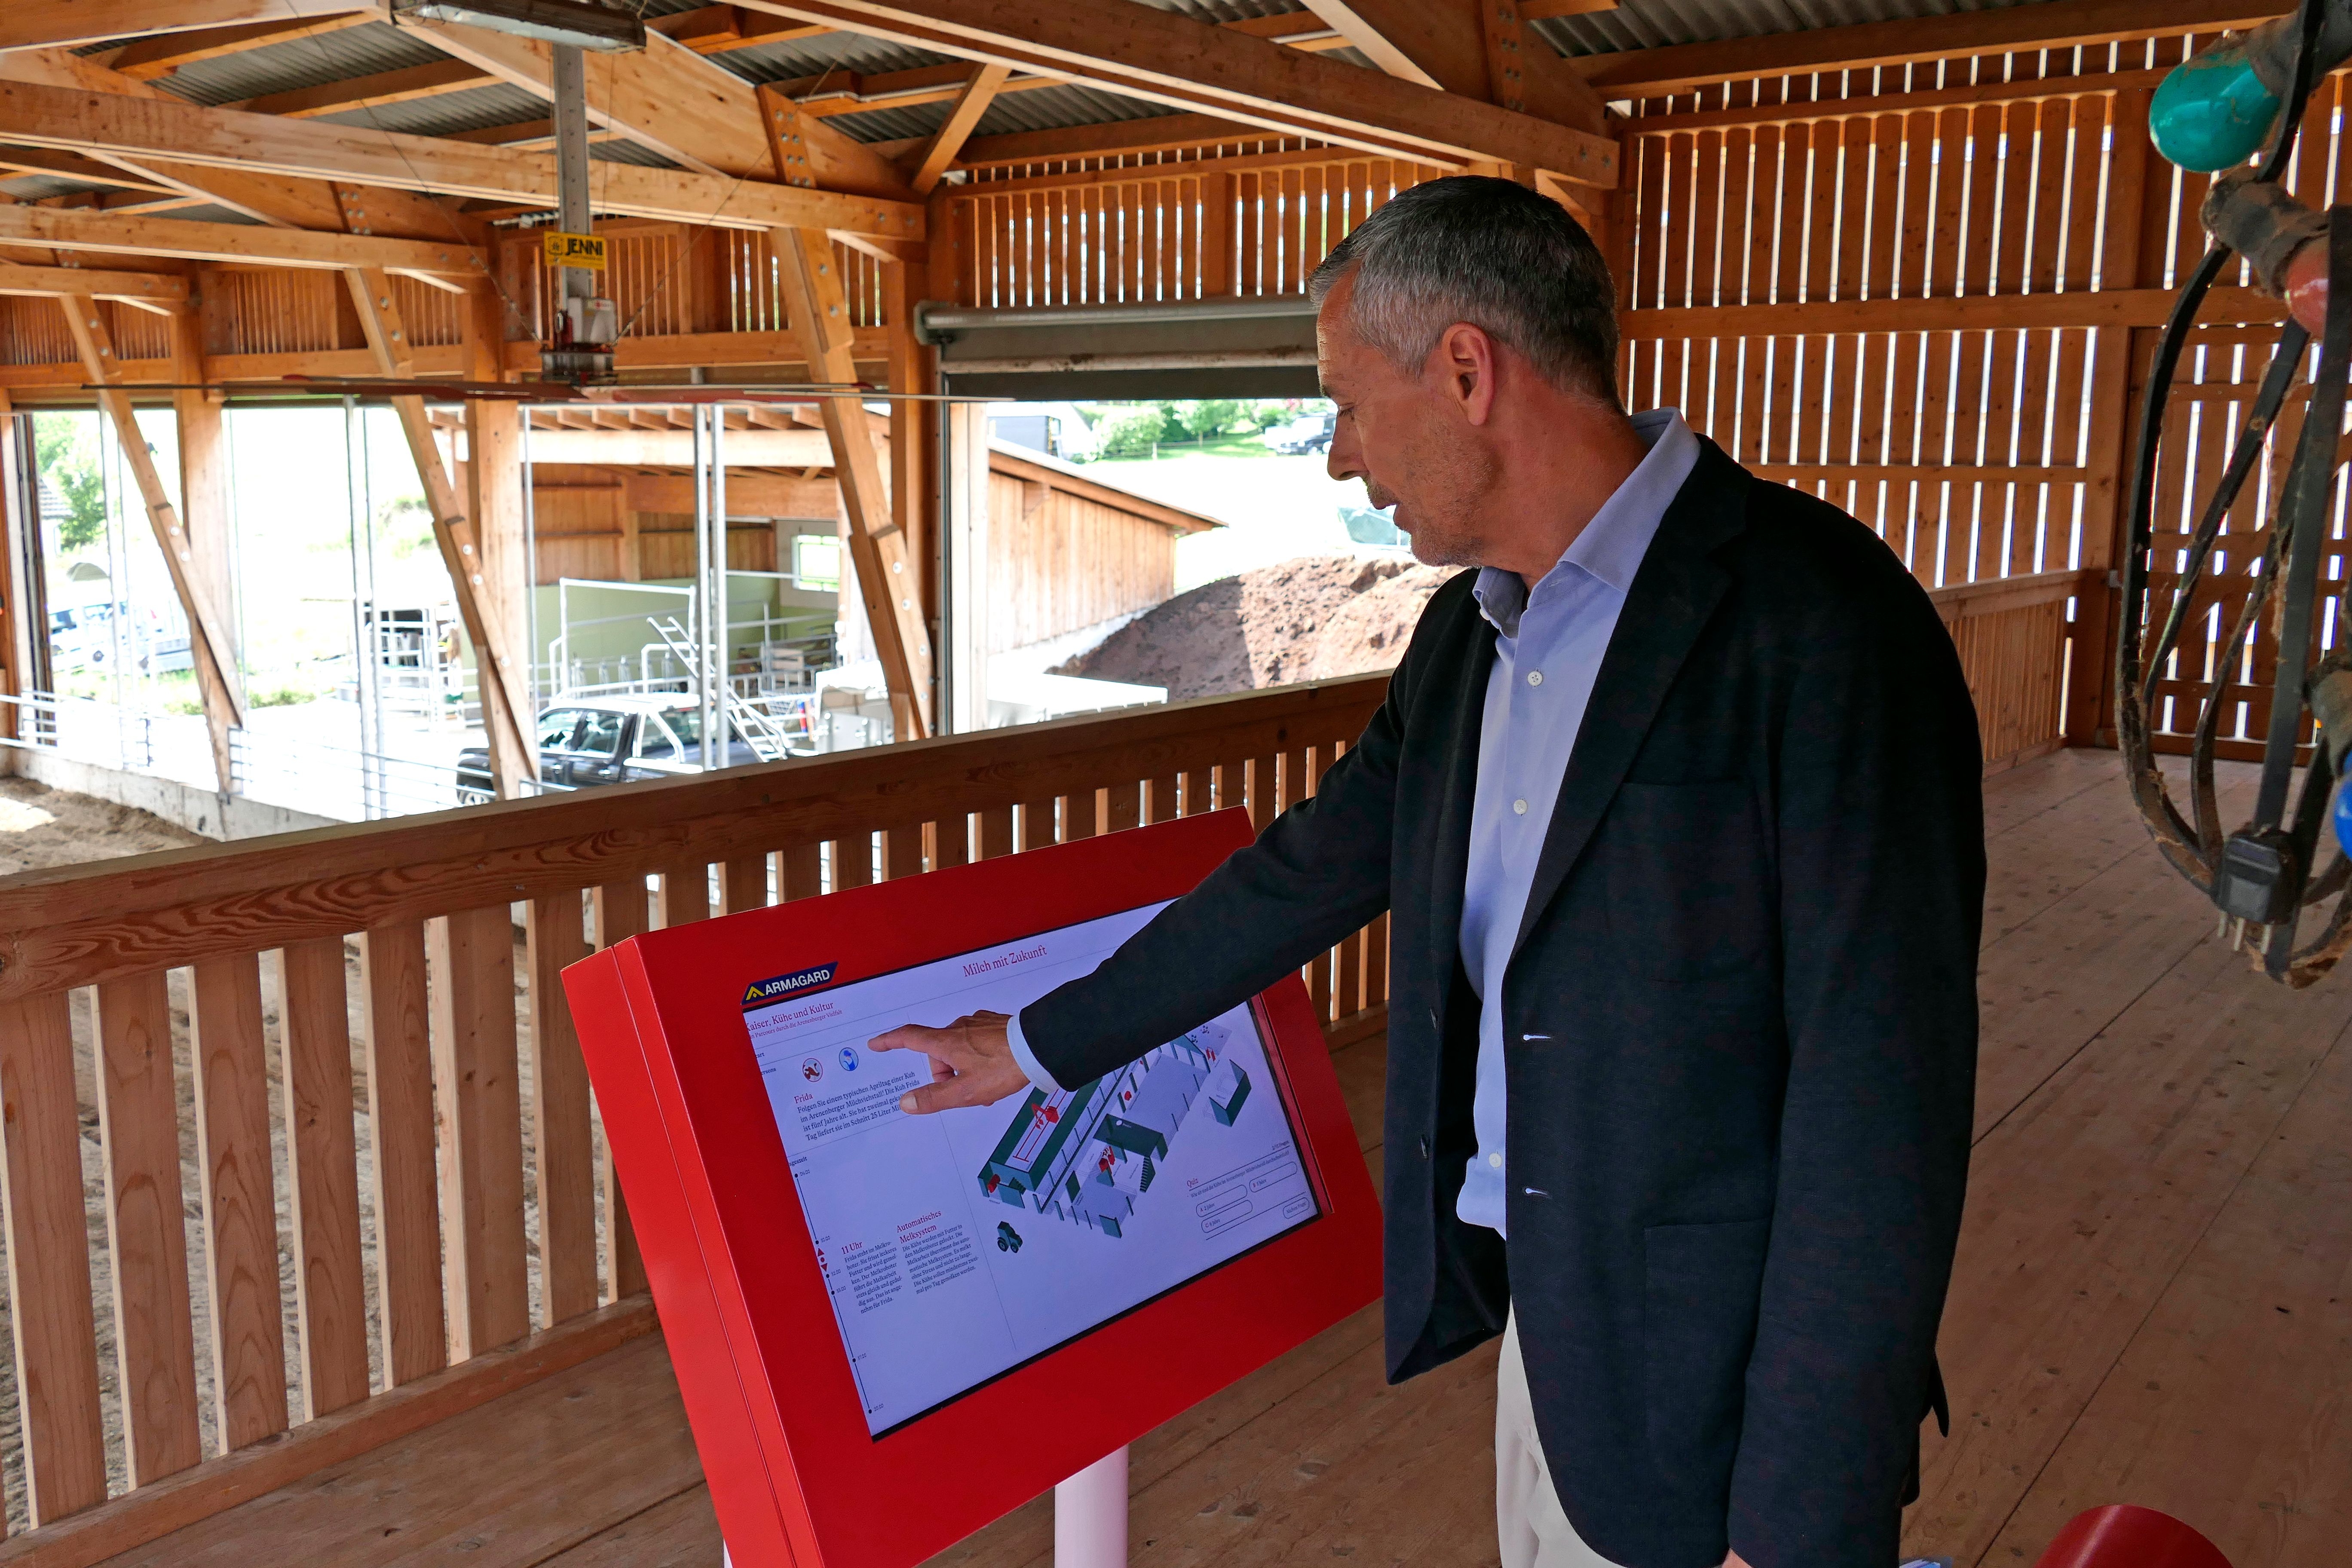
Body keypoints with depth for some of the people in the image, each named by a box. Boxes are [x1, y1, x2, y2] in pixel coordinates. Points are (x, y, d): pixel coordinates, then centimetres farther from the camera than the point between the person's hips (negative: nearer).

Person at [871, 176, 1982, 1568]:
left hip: (1709, 1390, -7)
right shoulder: (1467, 635, 5)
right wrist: (1041, 1043, 22)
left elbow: (1880, 1100, -22)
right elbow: (1307, 875, 15)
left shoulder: (1822, 621, -21)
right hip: (1539, 1318, 7)